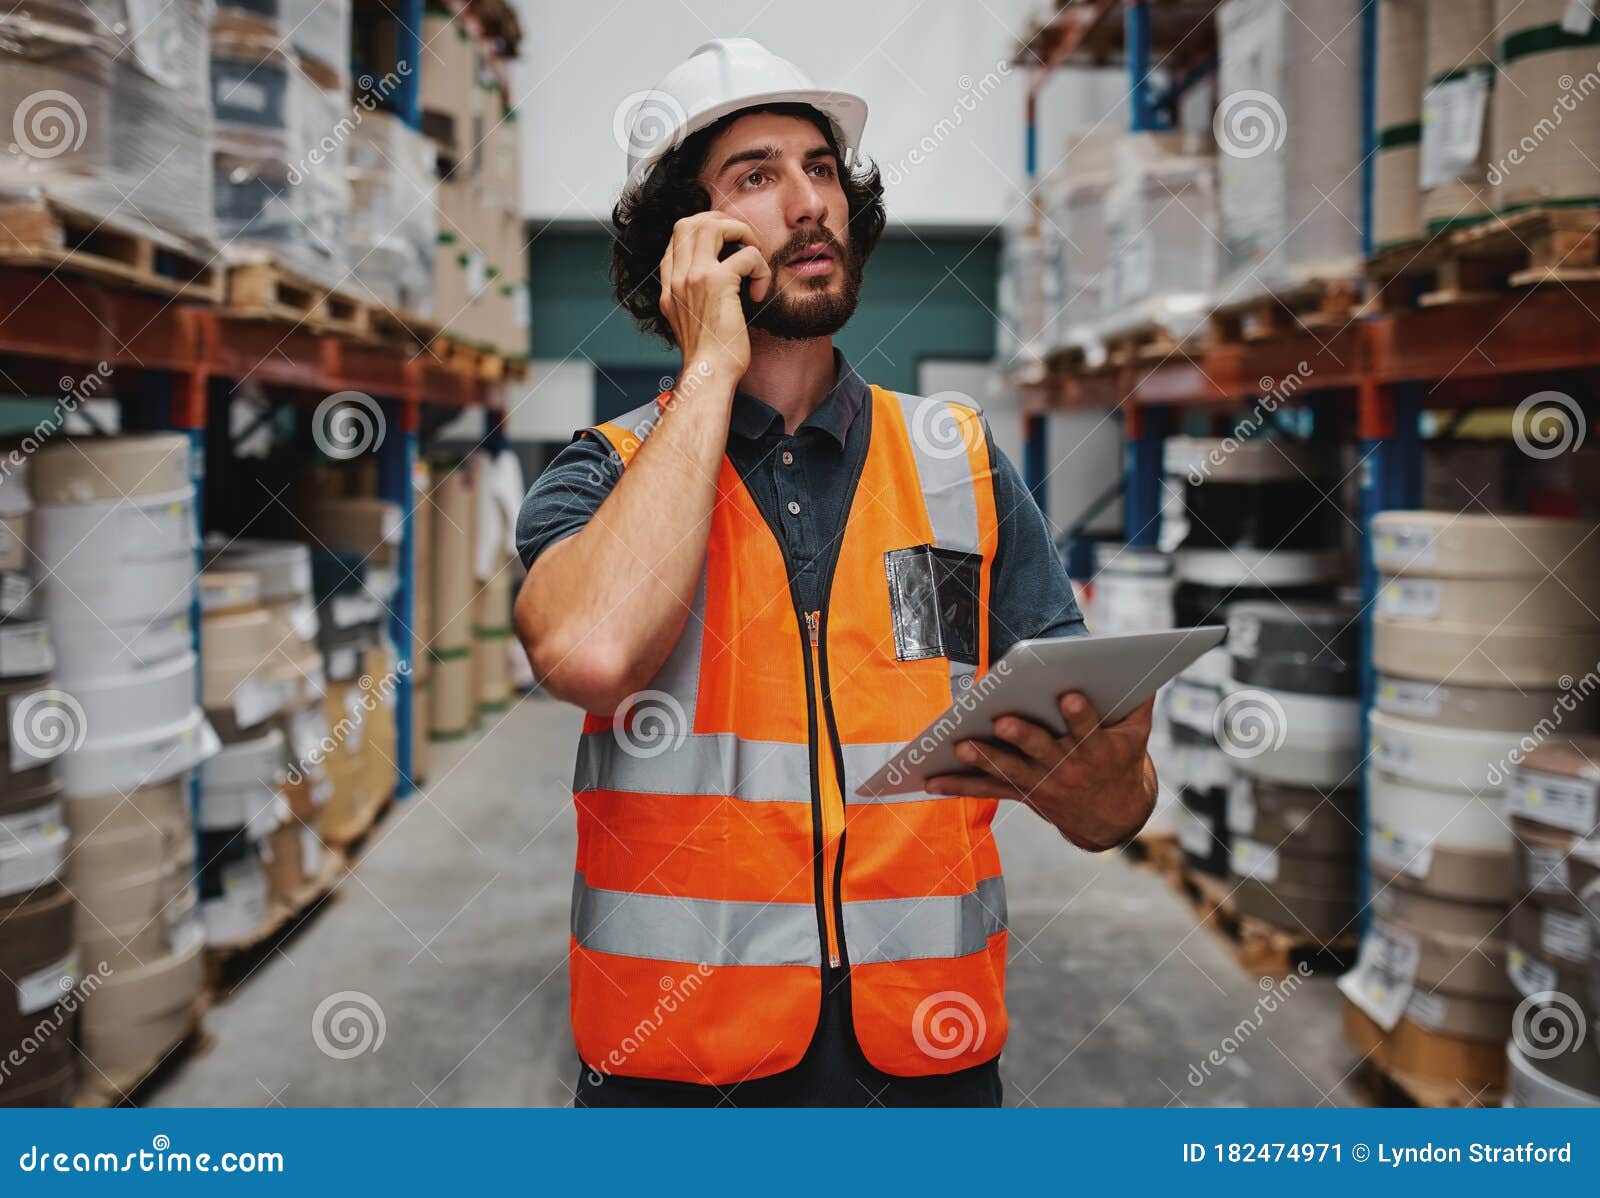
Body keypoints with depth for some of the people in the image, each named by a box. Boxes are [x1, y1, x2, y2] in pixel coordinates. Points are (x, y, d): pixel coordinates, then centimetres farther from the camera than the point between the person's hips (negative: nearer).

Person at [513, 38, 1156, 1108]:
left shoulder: (962, 464, 2)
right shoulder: (605, 476, -3)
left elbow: (1112, 812, 1)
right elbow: (590, 650, -27)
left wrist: (1101, 785, -23)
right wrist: (712, 367, -16)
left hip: (930, 1066, 2)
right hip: (675, 1072, -1)